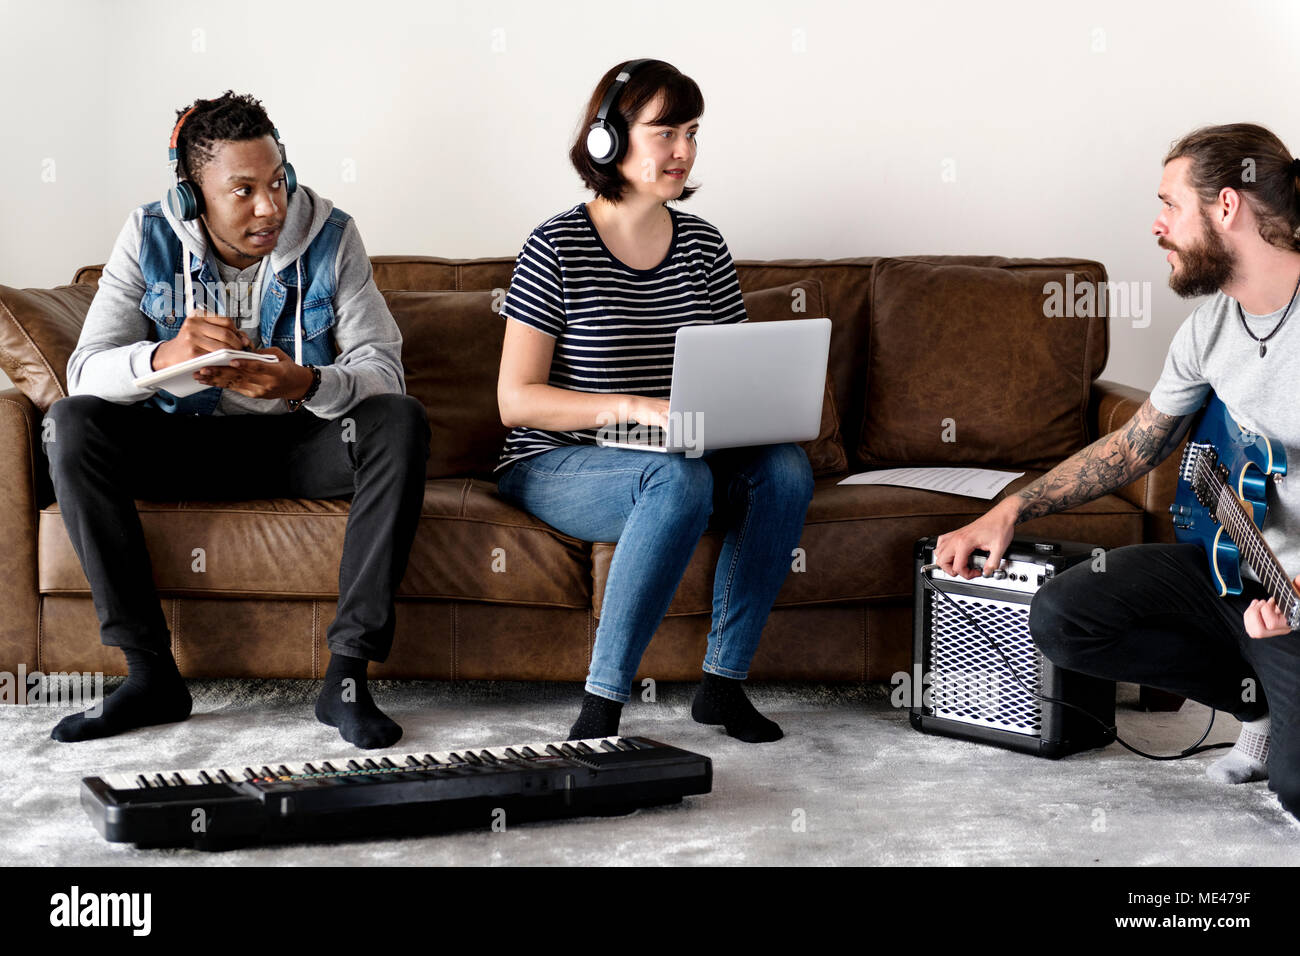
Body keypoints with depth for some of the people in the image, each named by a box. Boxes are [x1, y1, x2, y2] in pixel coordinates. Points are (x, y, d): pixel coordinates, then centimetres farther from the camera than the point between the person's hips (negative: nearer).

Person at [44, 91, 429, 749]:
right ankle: (150, 673, -25)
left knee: (400, 422, -29)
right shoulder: (150, 239, -8)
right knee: (71, 423, -25)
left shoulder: (330, 237, -9)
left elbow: (383, 372, -15)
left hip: (299, 444, -1)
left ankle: (347, 675, -31)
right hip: (186, 444, 1)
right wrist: (163, 357, -38)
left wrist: (308, 383, -38)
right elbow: (85, 373, -15)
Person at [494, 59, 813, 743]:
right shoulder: (557, 249, -9)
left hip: (679, 460, 6)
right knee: (679, 479, -36)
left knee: (786, 468, -22)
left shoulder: (703, 246, 8)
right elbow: (516, 400, -13)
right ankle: (600, 707, -32)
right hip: (554, 463, -5)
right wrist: (633, 408, -25)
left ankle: (723, 680, -13)